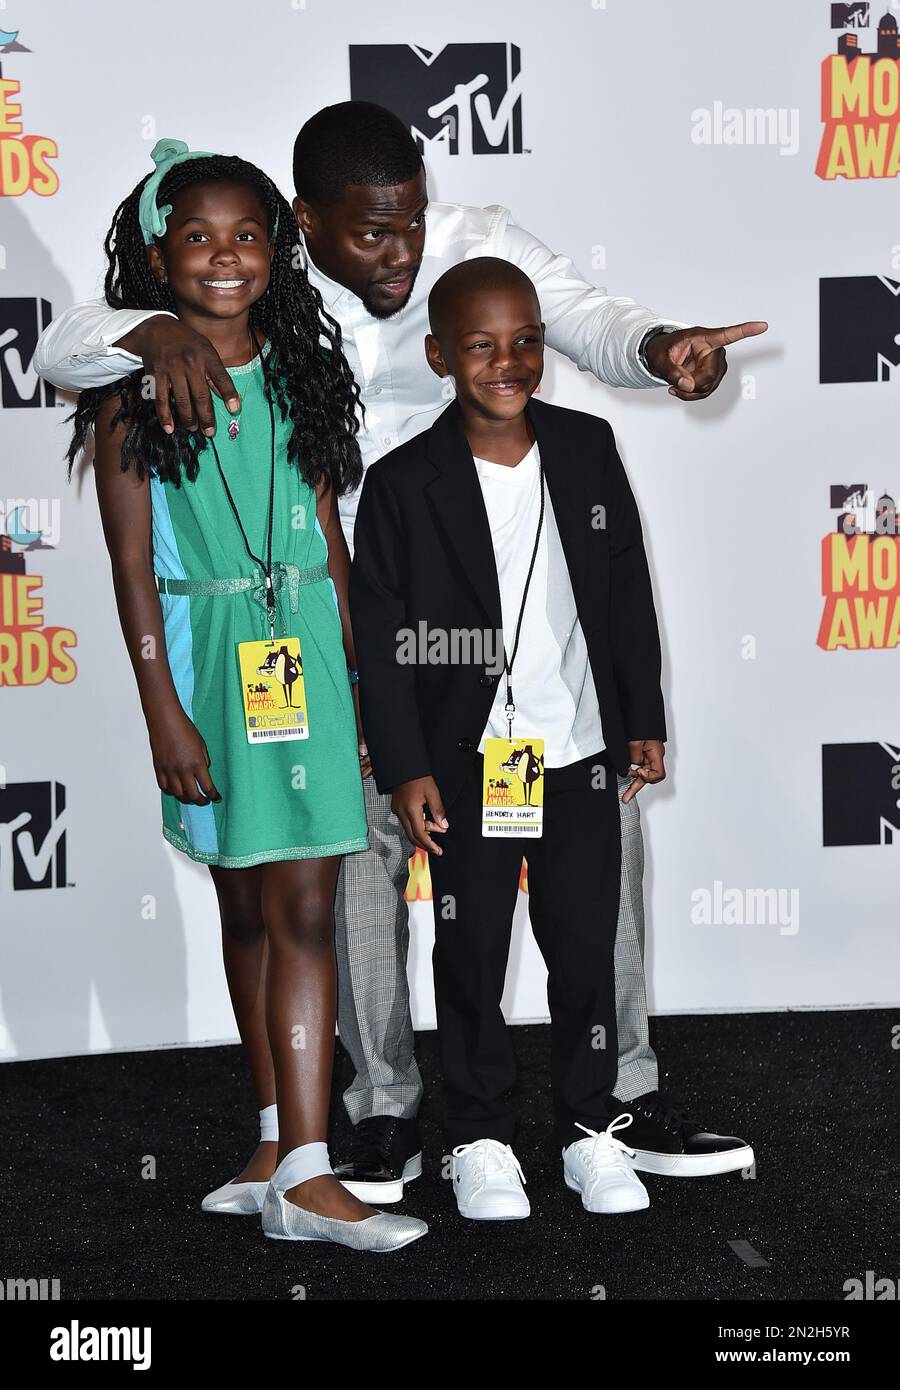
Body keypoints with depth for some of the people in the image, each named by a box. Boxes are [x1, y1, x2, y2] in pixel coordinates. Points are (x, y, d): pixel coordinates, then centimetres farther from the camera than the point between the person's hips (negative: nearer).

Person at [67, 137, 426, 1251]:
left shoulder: (298, 371, 7)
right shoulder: (132, 390, -3)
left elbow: (329, 539, 10)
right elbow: (132, 565, -6)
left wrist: (357, 679, 8)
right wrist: (165, 715, -11)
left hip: (304, 654, 2)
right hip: (202, 655, -2)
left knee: (301, 909, -3)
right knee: (248, 908, 9)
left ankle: (301, 1171, -2)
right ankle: (285, 1140, 22)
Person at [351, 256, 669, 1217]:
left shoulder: (589, 448, 0)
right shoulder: (402, 484, -9)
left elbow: (628, 593, 8)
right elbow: (380, 639, -6)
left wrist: (644, 721, 9)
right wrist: (404, 769, -8)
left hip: (583, 752, 3)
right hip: (467, 764, -2)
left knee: (587, 947, 11)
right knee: (471, 954, 9)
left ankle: (590, 1127, 27)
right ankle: (480, 1137, 25)